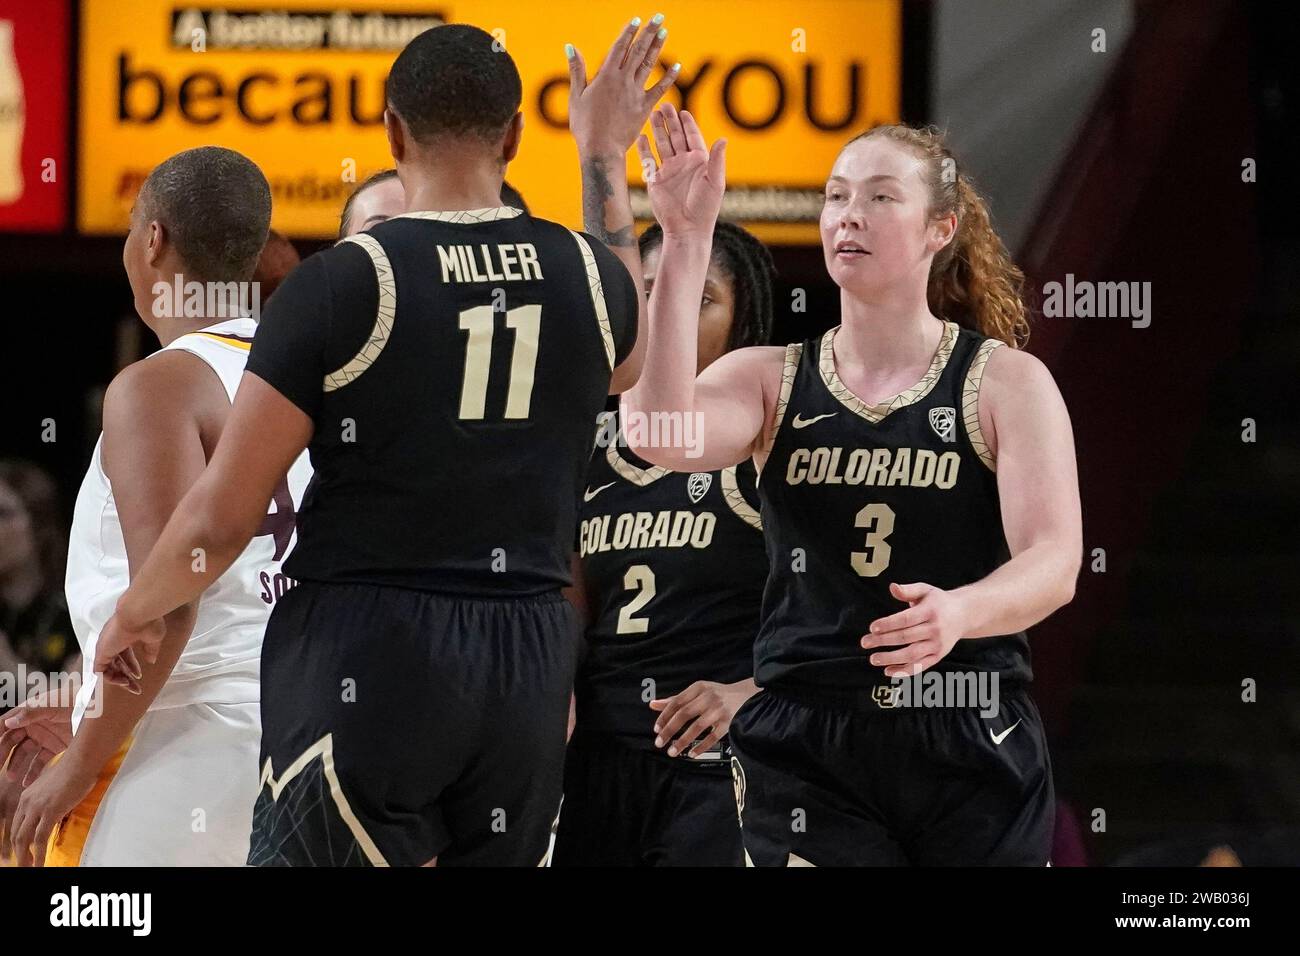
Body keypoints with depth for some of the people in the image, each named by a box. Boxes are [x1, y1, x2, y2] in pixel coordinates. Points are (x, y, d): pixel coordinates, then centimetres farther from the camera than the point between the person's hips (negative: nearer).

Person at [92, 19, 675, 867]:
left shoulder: (341, 285, -9)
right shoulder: (590, 274, 4)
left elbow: (221, 520, -8)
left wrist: (135, 613, 12)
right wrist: (604, 162, 38)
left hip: (369, 652, -5)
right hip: (532, 660, 5)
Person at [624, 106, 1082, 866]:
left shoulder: (1006, 382, 2)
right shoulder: (772, 381, 8)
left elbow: (1053, 564, -10)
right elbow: (658, 434, -14)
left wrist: (958, 612, -33)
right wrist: (685, 243, -18)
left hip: (971, 753, -1)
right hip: (804, 753, 1)